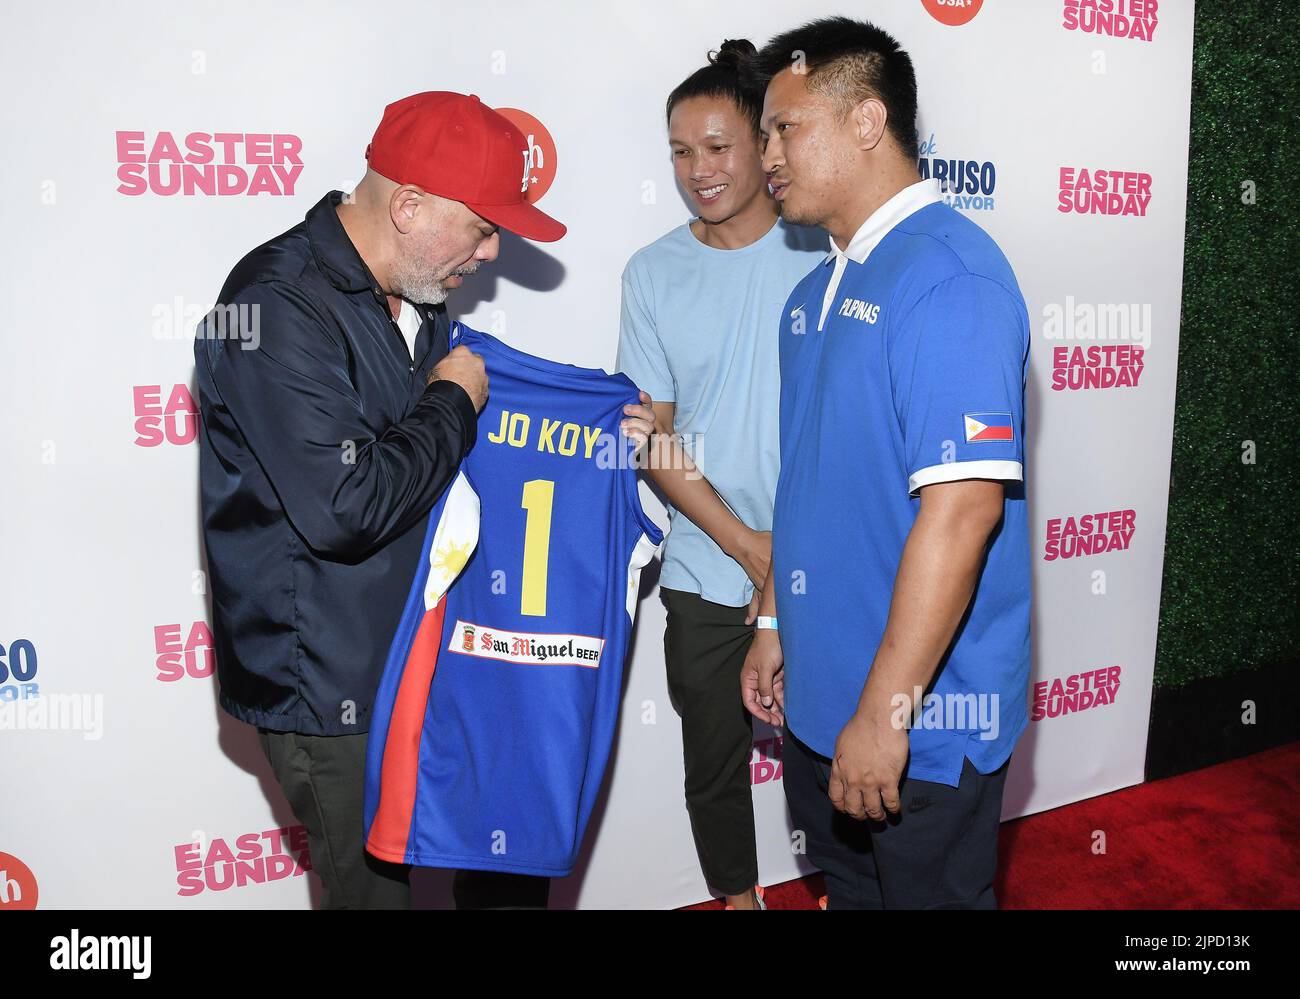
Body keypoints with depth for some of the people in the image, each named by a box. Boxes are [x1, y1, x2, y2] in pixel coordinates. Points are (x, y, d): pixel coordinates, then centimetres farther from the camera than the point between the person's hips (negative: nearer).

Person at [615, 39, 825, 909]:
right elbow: (654, 437, 1)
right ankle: (738, 897, 39)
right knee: (715, 765, 15)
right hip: (706, 576, 2)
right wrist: (748, 546, -8)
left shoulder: (822, 253, -5)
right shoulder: (653, 274, 1)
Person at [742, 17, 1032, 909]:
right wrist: (777, 626, 16)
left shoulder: (949, 274, -19)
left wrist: (884, 713, -24)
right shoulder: (818, 291, 9)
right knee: (847, 891, 22)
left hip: (920, 719, -8)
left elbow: (962, 507, -25)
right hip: (820, 701, 8)